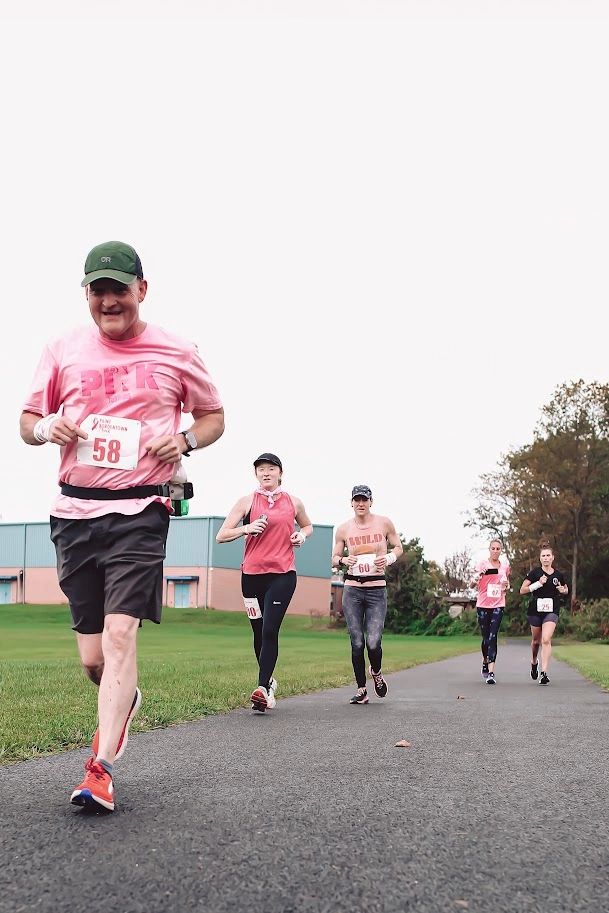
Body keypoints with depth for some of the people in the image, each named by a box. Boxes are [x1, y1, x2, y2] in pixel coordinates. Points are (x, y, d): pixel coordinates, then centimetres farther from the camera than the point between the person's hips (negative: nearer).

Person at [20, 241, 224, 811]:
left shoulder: (177, 354, 3)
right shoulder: (63, 352, 9)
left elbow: (214, 415, 15)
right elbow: (27, 420, 17)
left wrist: (185, 441, -6)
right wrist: (45, 427, -7)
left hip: (140, 512, -3)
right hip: (74, 512, 3)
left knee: (119, 635, -16)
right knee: (91, 657, 7)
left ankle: (101, 767, -12)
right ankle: (123, 702, 40)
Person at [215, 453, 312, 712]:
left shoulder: (293, 503, 8)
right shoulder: (247, 501, 4)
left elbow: (307, 526, 28)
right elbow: (221, 536, 0)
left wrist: (302, 535, 4)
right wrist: (247, 528, -16)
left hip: (283, 574, -1)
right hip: (252, 574, 1)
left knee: (270, 630, -15)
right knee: (259, 632, 9)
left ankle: (262, 689, -18)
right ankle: (268, 681, 29)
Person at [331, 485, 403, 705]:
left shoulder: (384, 523, 2)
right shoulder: (344, 529, 4)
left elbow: (398, 547, 15)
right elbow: (333, 560, 12)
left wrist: (388, 558, -6)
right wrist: (343, 560, -10)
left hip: (377, 590, -1)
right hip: (352, 589, 1)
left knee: (373, 642, -10)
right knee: (357, 643, -1)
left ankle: (376, 672, 23)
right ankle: (361, 689, 14)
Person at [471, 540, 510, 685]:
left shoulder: (505, 566, 8)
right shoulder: (482, 563, -1)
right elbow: (472, 584, -9)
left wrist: (507, 585, 1)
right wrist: (477, 577, -31)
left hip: (498, 605, 1)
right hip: (482, 605, -1)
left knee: (492, 637, -12)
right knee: (486, 638, 5)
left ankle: (491, 672, -15)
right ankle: (485, 662, 34)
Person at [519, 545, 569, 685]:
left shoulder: (559, 575, 5)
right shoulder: (535, 573, -2)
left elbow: (566, 589, 24)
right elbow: (522, 591, -5)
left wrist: (563, 591, -1)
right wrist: (538, 584, -16)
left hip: (551, 611, 0)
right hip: (535, 610, 0)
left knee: (546, 640, -16)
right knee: (536, 640, 14)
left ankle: (544, 673, -17)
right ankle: (534, 663, 43)